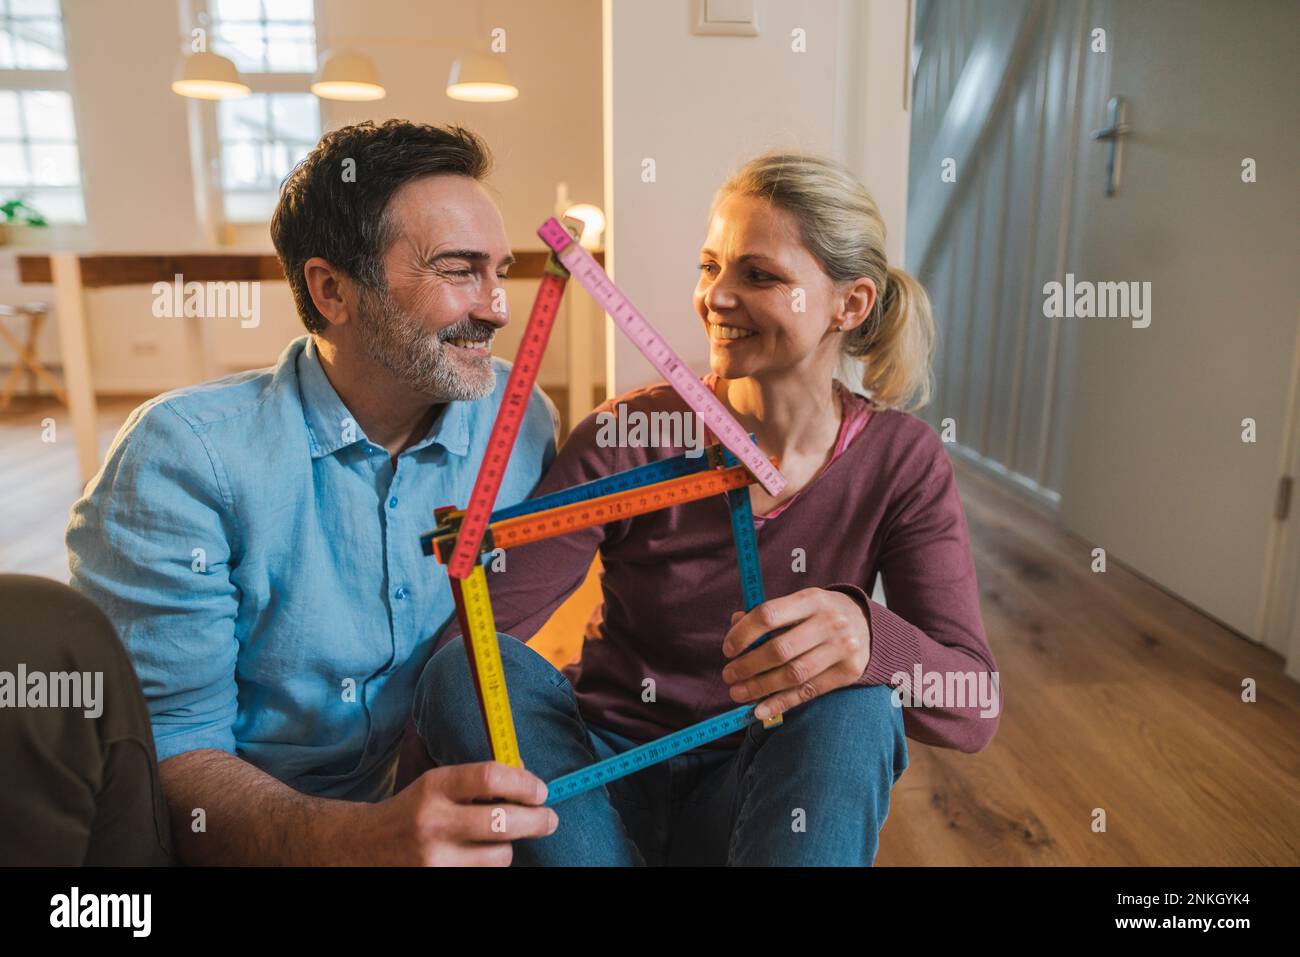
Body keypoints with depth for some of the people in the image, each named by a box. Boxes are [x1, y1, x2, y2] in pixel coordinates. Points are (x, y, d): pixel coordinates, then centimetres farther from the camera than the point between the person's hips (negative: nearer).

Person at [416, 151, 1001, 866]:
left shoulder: (901, 461, -7)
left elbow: (974, 708, -16)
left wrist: (867, 636, -38)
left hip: (768, 798, 1)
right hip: (606, 780, 0)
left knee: (850, 706, -31)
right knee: (467, 671, -28)